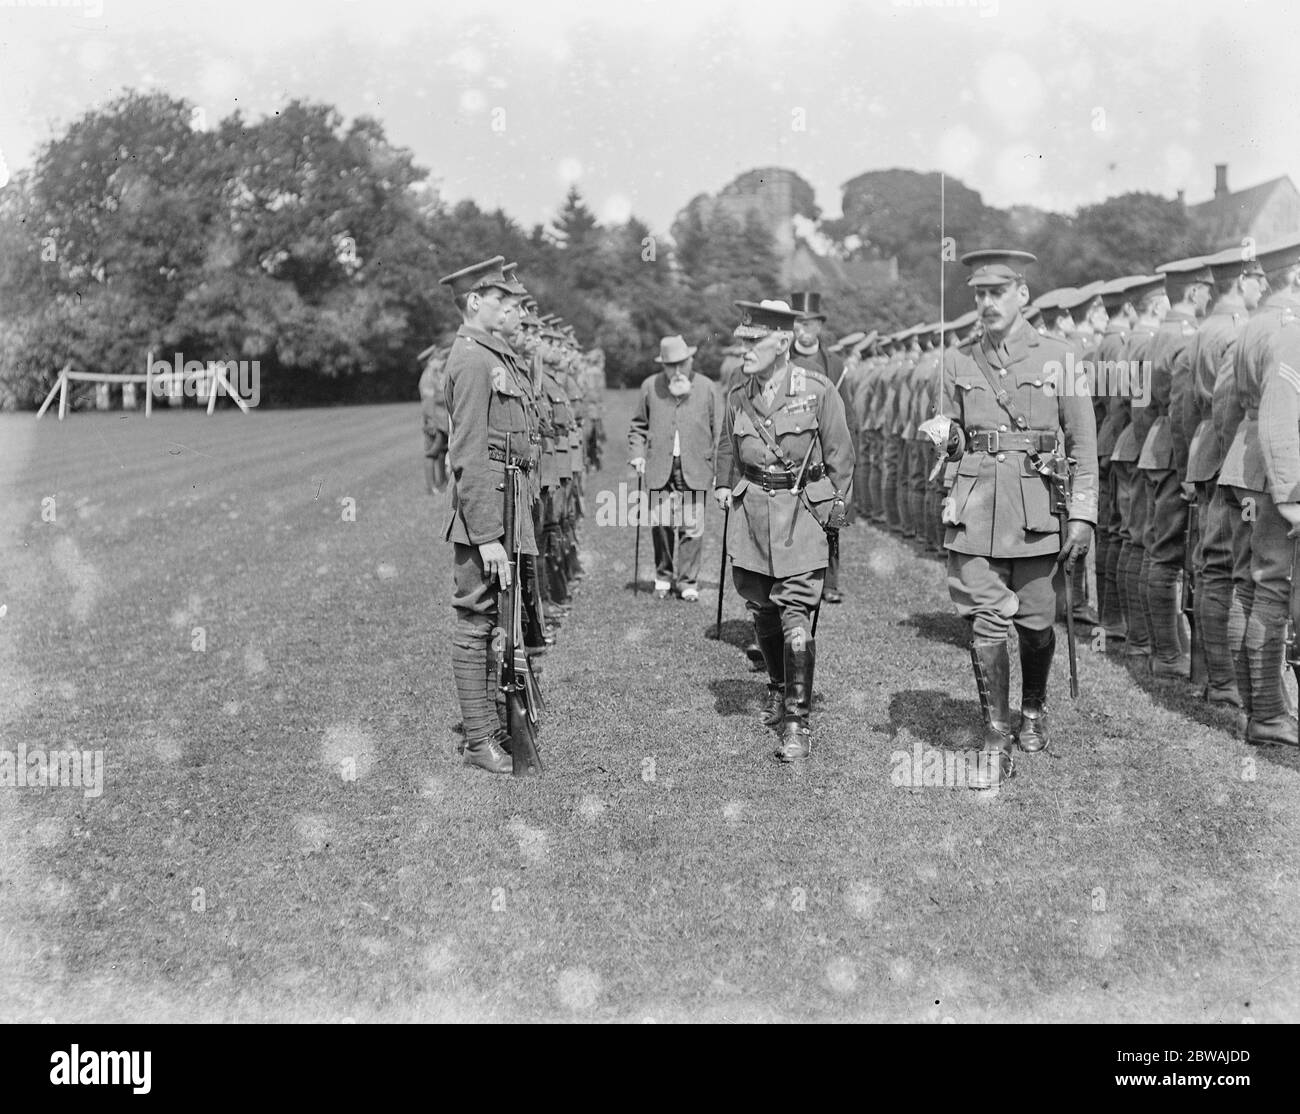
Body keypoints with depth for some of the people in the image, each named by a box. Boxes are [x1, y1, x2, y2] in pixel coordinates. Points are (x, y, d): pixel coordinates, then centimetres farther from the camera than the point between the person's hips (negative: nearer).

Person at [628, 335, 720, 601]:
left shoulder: (706, 388, 5)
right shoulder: (650, 387, 8)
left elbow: (718, 430, 8)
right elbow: (638, 426, 17)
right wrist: (637, 454, 3)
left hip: (695, 467, -1)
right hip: (659, 467, 1)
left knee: (692, 525, -2)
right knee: (660, 523, -1)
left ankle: (688, 582, 10)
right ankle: (663, 576, 18)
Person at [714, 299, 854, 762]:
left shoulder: (818, 391, -7)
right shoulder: (739, 397, 5)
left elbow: (840, 456, 0)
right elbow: (727, 449, 22)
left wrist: (834, 514, -1)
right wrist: (724, 485, 8)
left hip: (802, 511, -5)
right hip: (751, 511, 5)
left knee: (794, 615, -11)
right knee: (762, 611, 12)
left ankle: (798, 723, -7)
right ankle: (778, 690, 35)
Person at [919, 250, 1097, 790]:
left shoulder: (1057, 357, 1)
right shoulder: (956, 361, 8)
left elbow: (1083, 442, 1)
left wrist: (1083, 516, -4)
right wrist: (939, 434, -7)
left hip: (1036, 508, -1)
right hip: (974, 510, 1)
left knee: (1034, 621, 8)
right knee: (985, 624, -5)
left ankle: (1033, 710, 36)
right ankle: (996, 742, 3)